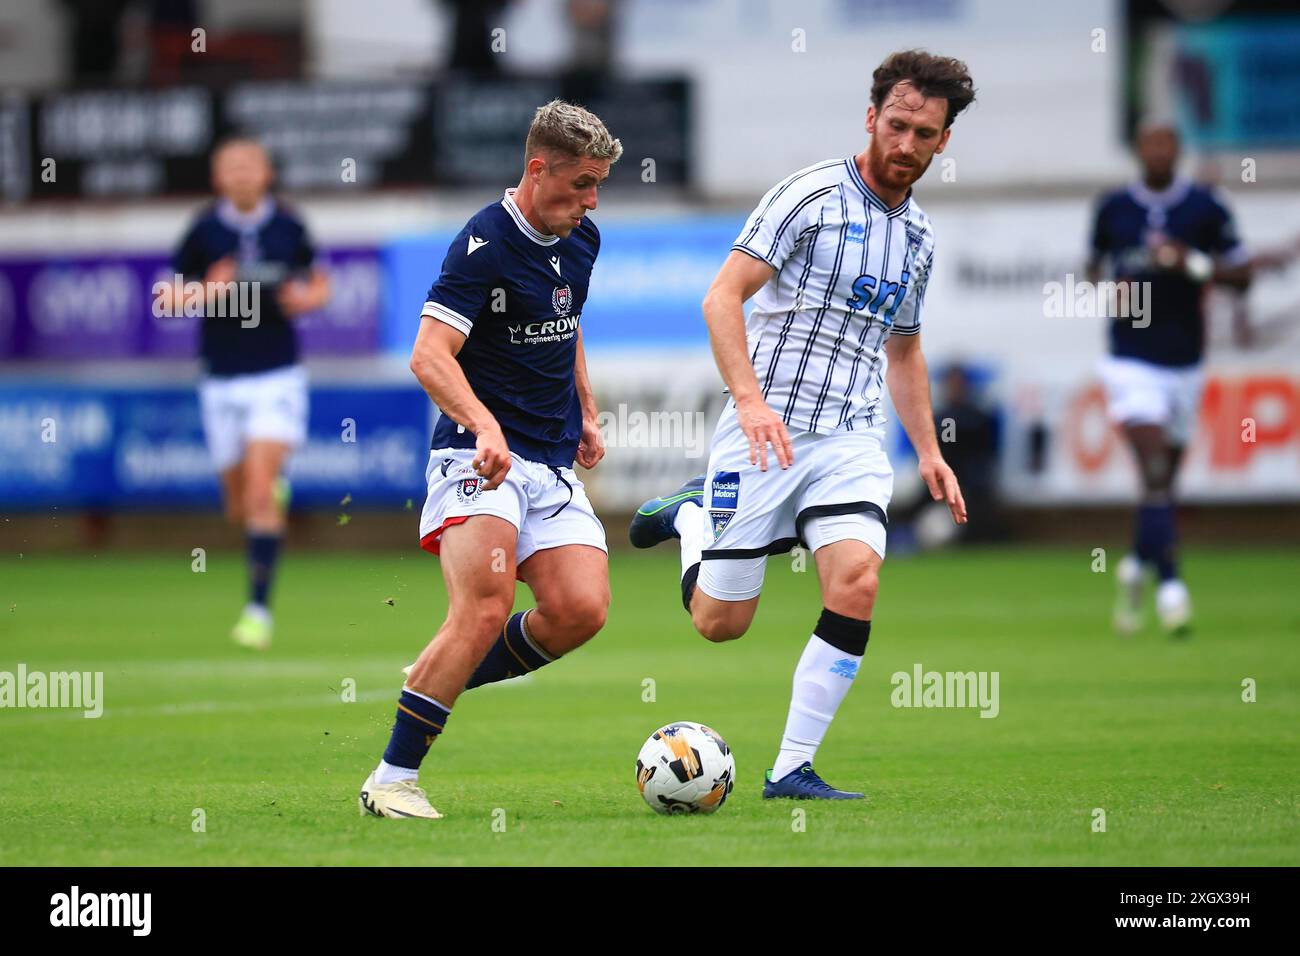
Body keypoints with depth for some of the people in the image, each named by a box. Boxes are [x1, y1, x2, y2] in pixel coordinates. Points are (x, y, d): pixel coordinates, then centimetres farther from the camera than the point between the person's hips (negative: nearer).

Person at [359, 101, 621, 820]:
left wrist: (586, 412, 28)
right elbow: (429, 356, -23)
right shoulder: (485, 244, -14)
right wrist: (484, 425, -37)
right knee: (486, 609, -25)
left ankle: (443, 678, 11)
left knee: (581, 610, -12)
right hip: (478, 455, -7)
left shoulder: (581, 240, 12)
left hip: (553, 464, 7)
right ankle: (392, 780, -19)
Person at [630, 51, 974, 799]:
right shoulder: (812, 197, -8)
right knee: (720, 621, 1)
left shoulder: (919, 236, 13)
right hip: (768, 429, -5)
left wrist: (929, 451, 19)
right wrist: (750, 399, -26)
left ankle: (793, 768, -11)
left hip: (853, 437, 5)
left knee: (858, 581, -20)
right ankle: (692, 517, 35)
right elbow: (722, 298, -13)